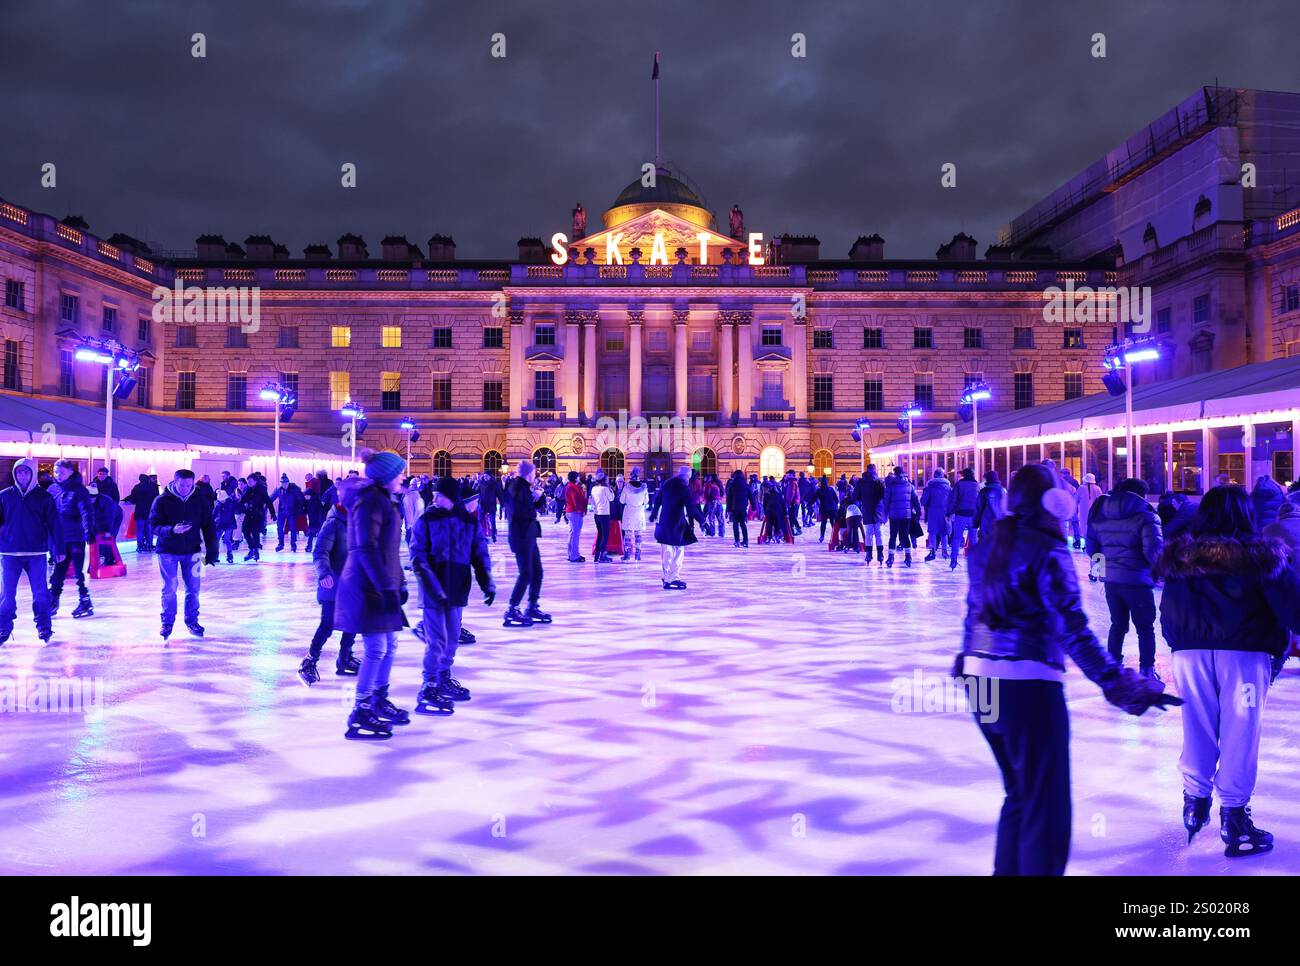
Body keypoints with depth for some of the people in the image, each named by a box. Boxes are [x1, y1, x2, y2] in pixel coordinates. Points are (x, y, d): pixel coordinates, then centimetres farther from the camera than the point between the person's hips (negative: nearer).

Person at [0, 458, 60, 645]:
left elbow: (54, 524, 3)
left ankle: (43, 626, 15)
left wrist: (59, 549, 1)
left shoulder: (44, 497, 2)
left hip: (36, 552, -1)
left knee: (40, 592, 3)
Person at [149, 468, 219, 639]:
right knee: (169, 589, 2)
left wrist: (211, 551, -2)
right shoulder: (162, 501, -10)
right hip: (168, 552, -2)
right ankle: (167, 622, 19)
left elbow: (208, 526, 1)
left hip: (191, 551, 2)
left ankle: (192, 621, 21)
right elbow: (154, 526, -13)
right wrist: (172, 530, -32)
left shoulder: (199, 500, -4)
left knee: (193, 589, 6)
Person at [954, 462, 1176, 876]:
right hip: (1028, 684, -8)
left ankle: (1008, 870, 33)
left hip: (980, 677, 8)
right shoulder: (1047, 551, -12)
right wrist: (1120, 685, -18)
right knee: (1046, 807, 4)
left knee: (1018, 794, 23)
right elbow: (1072, 630, -18)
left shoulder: (986, 546, 9)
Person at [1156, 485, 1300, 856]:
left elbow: (1167, 615, 10)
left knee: (1197, 731, 15)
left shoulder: (1178, 558, 6)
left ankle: (1194, 801, 26)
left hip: (1191, 654, 3)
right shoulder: (1261, 556, -4)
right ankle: (1233, 818, 9)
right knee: (1239, 735, 4)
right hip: (1244, 655, -3)